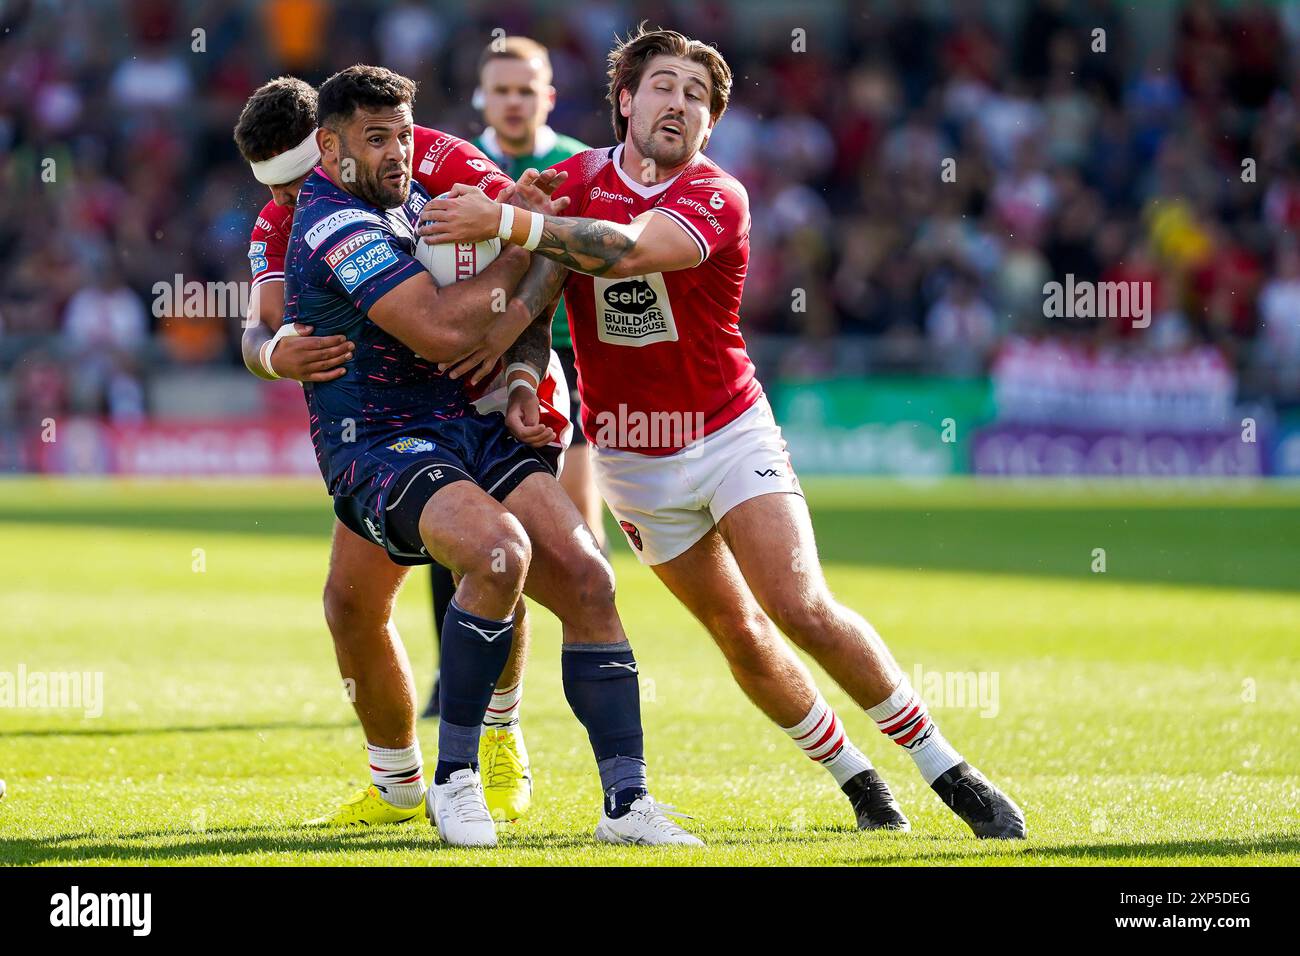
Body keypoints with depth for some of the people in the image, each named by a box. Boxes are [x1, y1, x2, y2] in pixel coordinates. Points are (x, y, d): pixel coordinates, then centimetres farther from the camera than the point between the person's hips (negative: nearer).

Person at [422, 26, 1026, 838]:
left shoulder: (718, 198, -16)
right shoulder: (574, 183, -2)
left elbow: (626, 251, -35)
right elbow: (531, 296, -5)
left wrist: (504, 220, -43)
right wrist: (519, 383, -24)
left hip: (730, 431, -3)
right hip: (631, 458, 3)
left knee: (804, 610, -15)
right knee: (741, 635, 3)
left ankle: (946, 771, -7)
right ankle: (856, 780, 19)